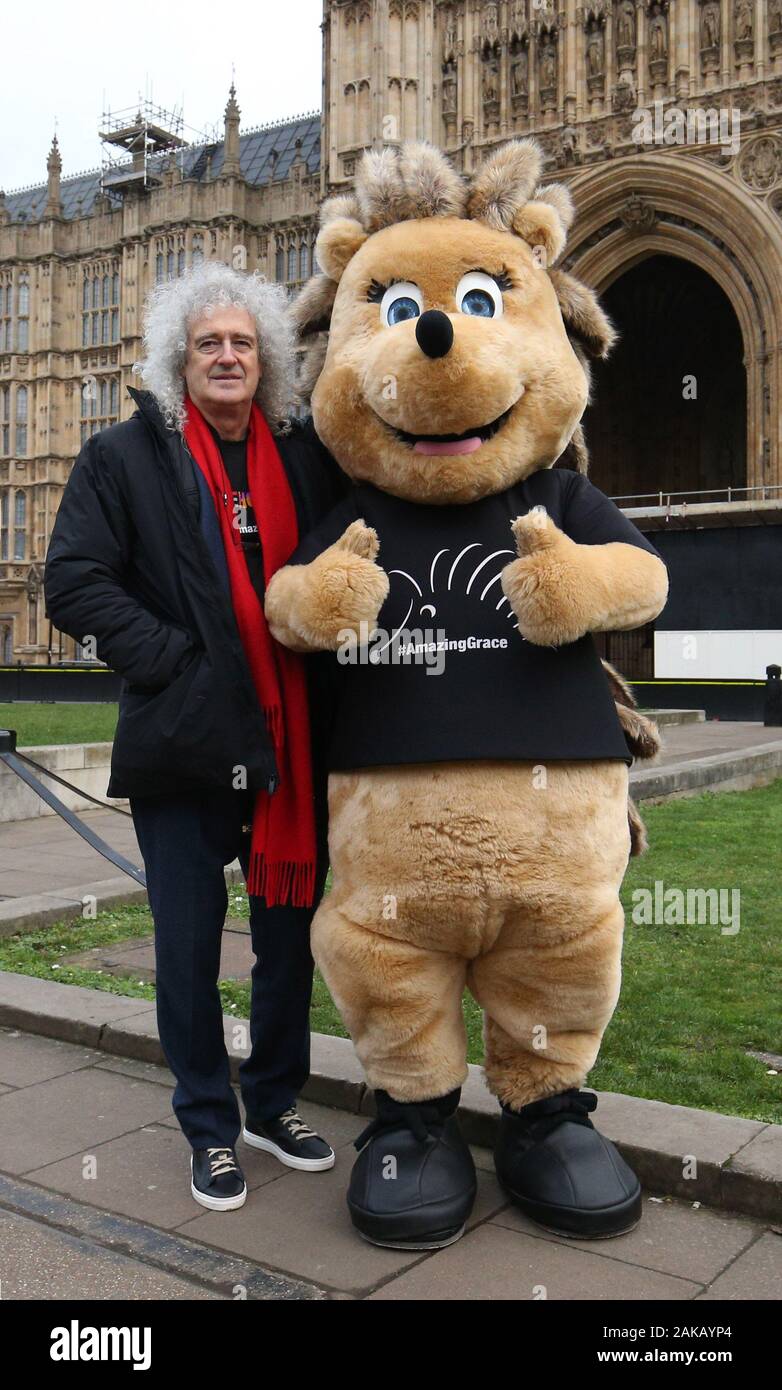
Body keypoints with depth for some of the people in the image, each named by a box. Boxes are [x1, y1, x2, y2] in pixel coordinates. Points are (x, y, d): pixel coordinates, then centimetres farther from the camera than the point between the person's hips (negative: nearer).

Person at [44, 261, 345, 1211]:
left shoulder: (305, 456, 8)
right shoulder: (123, 456, 1)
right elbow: (73, 583, -6)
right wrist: (168, 659, -13)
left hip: (290, 737, 3)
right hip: (183, 740, -3)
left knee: (290, 928, 12)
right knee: (190, 942, 6)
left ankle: (273, 1105, 33)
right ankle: (210, 1131, 25)